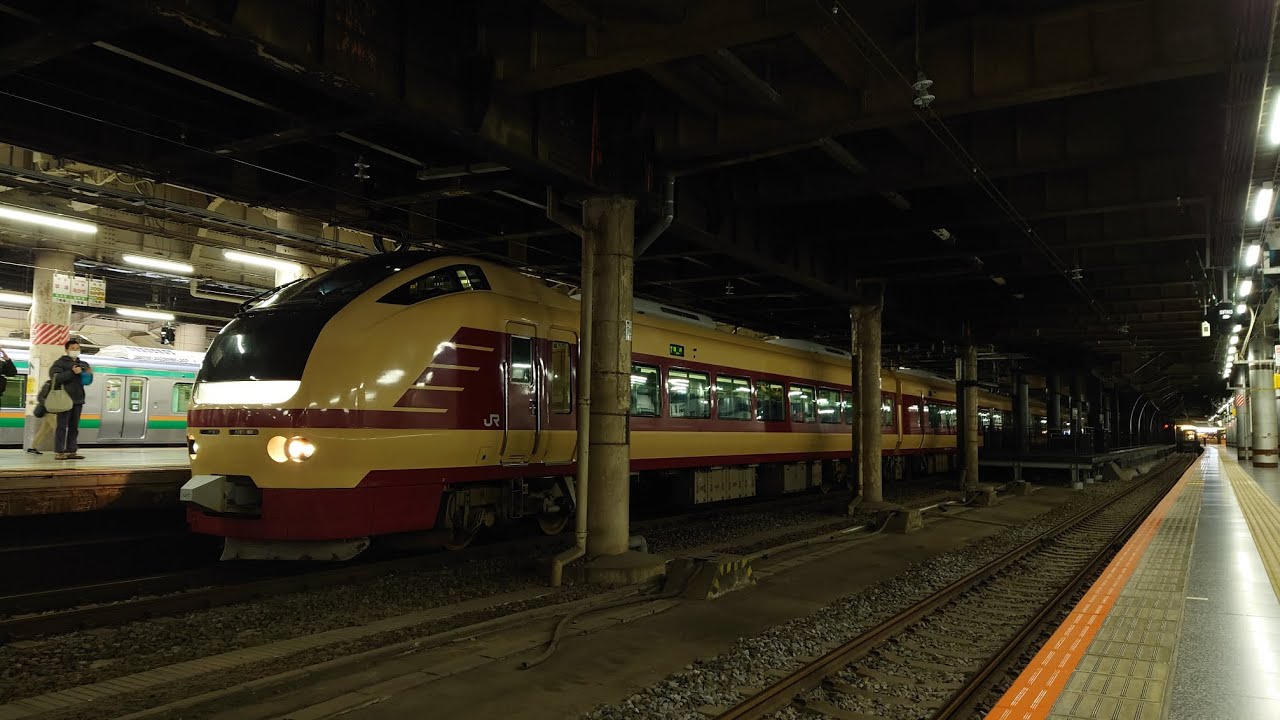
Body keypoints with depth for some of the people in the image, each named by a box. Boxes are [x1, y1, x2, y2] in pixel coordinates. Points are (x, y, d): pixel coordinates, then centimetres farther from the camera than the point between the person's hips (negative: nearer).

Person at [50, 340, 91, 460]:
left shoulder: (83, 364, 18)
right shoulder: (60, 363, 1)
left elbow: (87, 381, 20)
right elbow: (55, 378, -14)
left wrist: (89, 374, -3)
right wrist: (72, 373, -22)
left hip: (78, 400, 6)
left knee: (74, 427, 7)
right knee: (62, 426, -5)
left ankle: (71, 451, 10)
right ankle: (60, 452, -5)